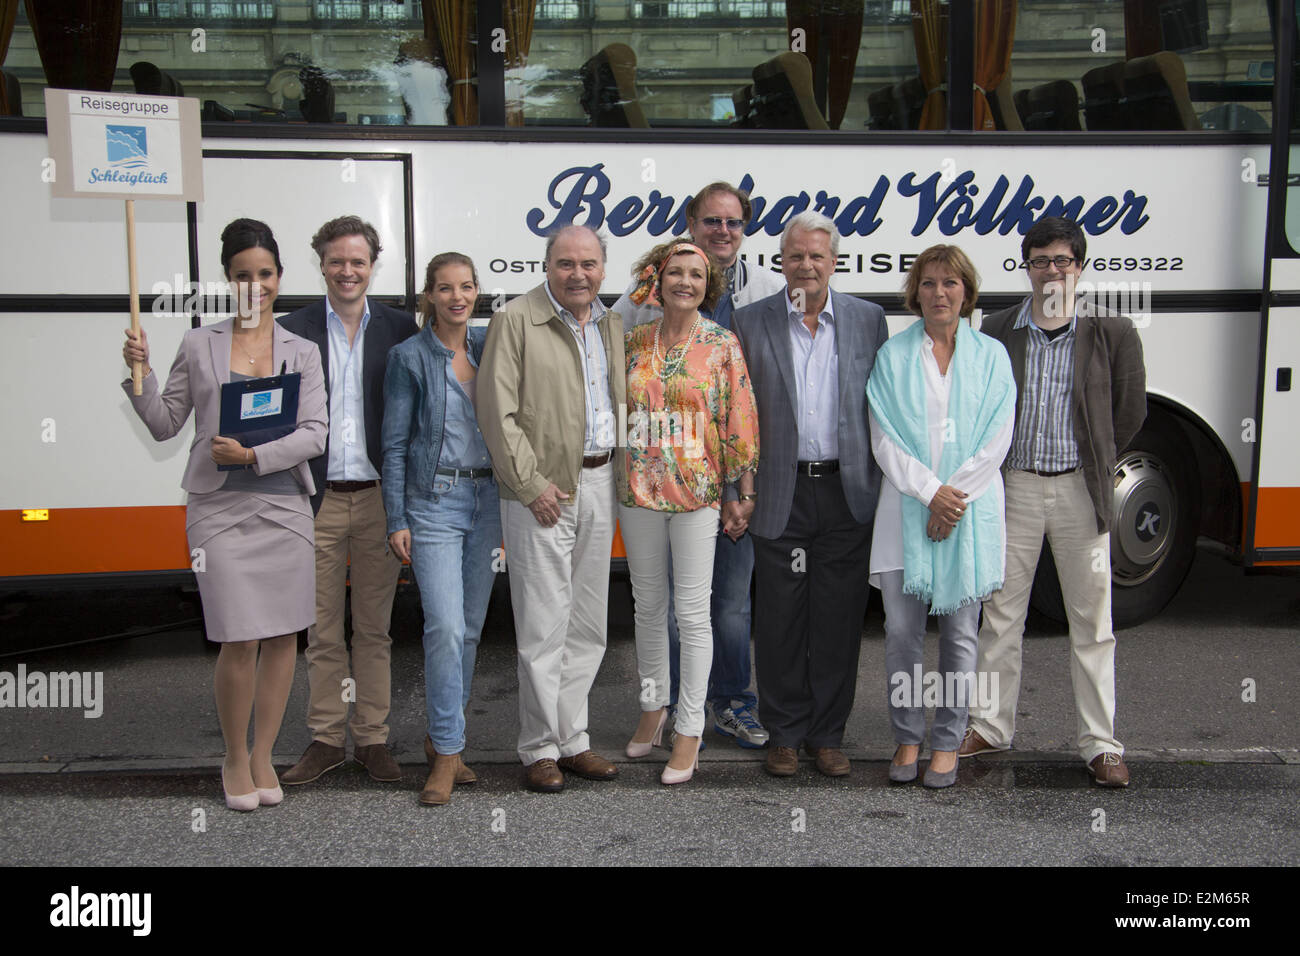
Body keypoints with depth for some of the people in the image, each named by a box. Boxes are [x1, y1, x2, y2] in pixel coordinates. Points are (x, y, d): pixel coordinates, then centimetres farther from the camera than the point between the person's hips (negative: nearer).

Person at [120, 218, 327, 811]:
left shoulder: (300, 352, 7)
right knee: (241, 641, -6)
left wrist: (253, 455, -13)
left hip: (285, 506, 2)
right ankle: (235, 758, 16)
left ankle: (263, 755, 21)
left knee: (284, 635, 4)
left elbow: (314, 433, -2)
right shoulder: (198, 346, 7)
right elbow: (165, 424, 9)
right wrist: (139, 373, -5)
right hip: (221, 510, -2)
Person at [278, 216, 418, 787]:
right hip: (317, 502, 0)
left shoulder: (400, 329, 4)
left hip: (378, 499, 0)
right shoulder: (294, 330, 3)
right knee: (322, 631, 9)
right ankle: (326, 739, 21)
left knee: (374, 628, 9)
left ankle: (371, 739, 20)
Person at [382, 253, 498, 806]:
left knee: (470, 627, 9)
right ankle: (447, 751, -1)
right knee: (446, 627, -12)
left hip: (486, 500, 5)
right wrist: (397, 520, -8)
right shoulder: (409, 357, -3)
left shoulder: (489, 347, 9)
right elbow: (394, 445, -3)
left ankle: (442, 736, 24)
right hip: (433, 502, -5)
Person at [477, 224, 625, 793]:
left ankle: (571, 739, 22)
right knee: (544, 624, -3)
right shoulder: (516, 321, -6)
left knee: (589, 625, 11)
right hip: (542, 490, -6)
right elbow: (497, 412, -11)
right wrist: (531, 484, -14)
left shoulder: (611, 325, 14)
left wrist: (614, 473, 11)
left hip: (599, 485, 7)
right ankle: (541, 748, 9)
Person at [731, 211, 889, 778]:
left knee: (839, 619, 7)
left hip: (847, 492, 1)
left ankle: (828, 735, 21)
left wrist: (882, 485, 3)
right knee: (780, 619, 6)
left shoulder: (868, 320, 7)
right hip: (781, 493, -1)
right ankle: (785, 733, 20)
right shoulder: (751, 322, 3)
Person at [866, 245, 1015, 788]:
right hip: (906, 511, 0)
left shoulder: (991, 356, 7)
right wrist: (931, 492, -12)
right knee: (901, 631, 2)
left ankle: (948, 743, 16)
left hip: (971, 510, 0)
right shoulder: (893, 356, 6)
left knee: (960, 633, 4)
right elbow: (884, 439, -2)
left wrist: (955, 497, -10)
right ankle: (907, 738, 17)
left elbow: (997, 439, 0)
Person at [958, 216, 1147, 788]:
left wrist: (1092, 466, 8)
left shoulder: (1111, 334, 0)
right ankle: (992, 726, 22)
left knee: (1091, 621, 4)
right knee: (1001, 614, 9)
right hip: (1015, 486, 1)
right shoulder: (997, 330, 4)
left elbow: (1129, 413, 7)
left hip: (1078, 489, -1)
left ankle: (1100, 743, 14)